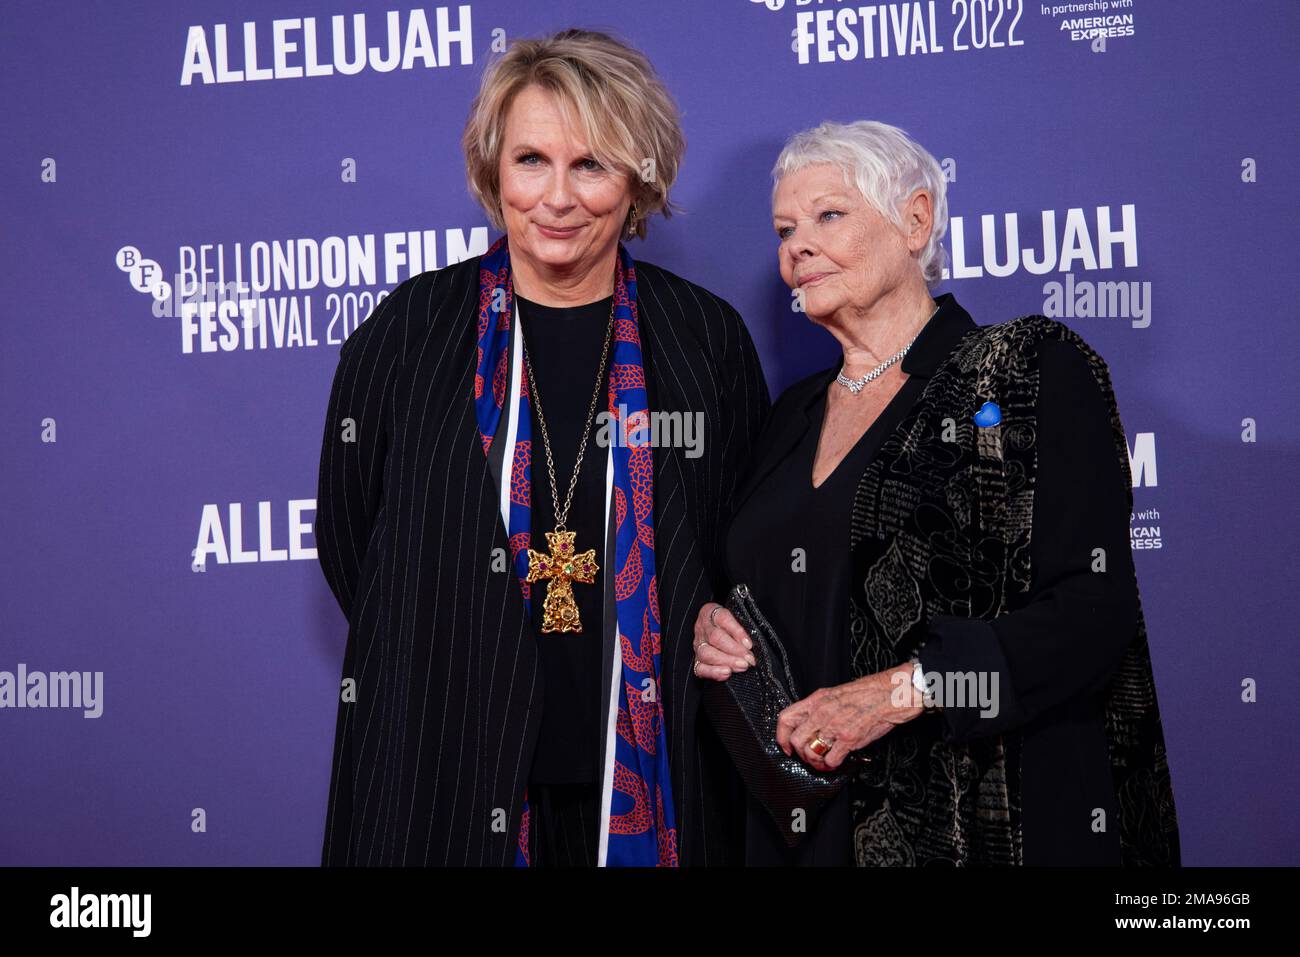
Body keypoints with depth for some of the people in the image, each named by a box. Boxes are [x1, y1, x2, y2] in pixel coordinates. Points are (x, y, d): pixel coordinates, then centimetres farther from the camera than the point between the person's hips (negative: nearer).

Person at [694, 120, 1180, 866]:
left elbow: (1093, 612, -14)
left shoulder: (1035, 370, -6)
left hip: (981, 824, -5)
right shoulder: (796, 414, 12)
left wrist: (902, 690, -22)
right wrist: (714, 629, 0)